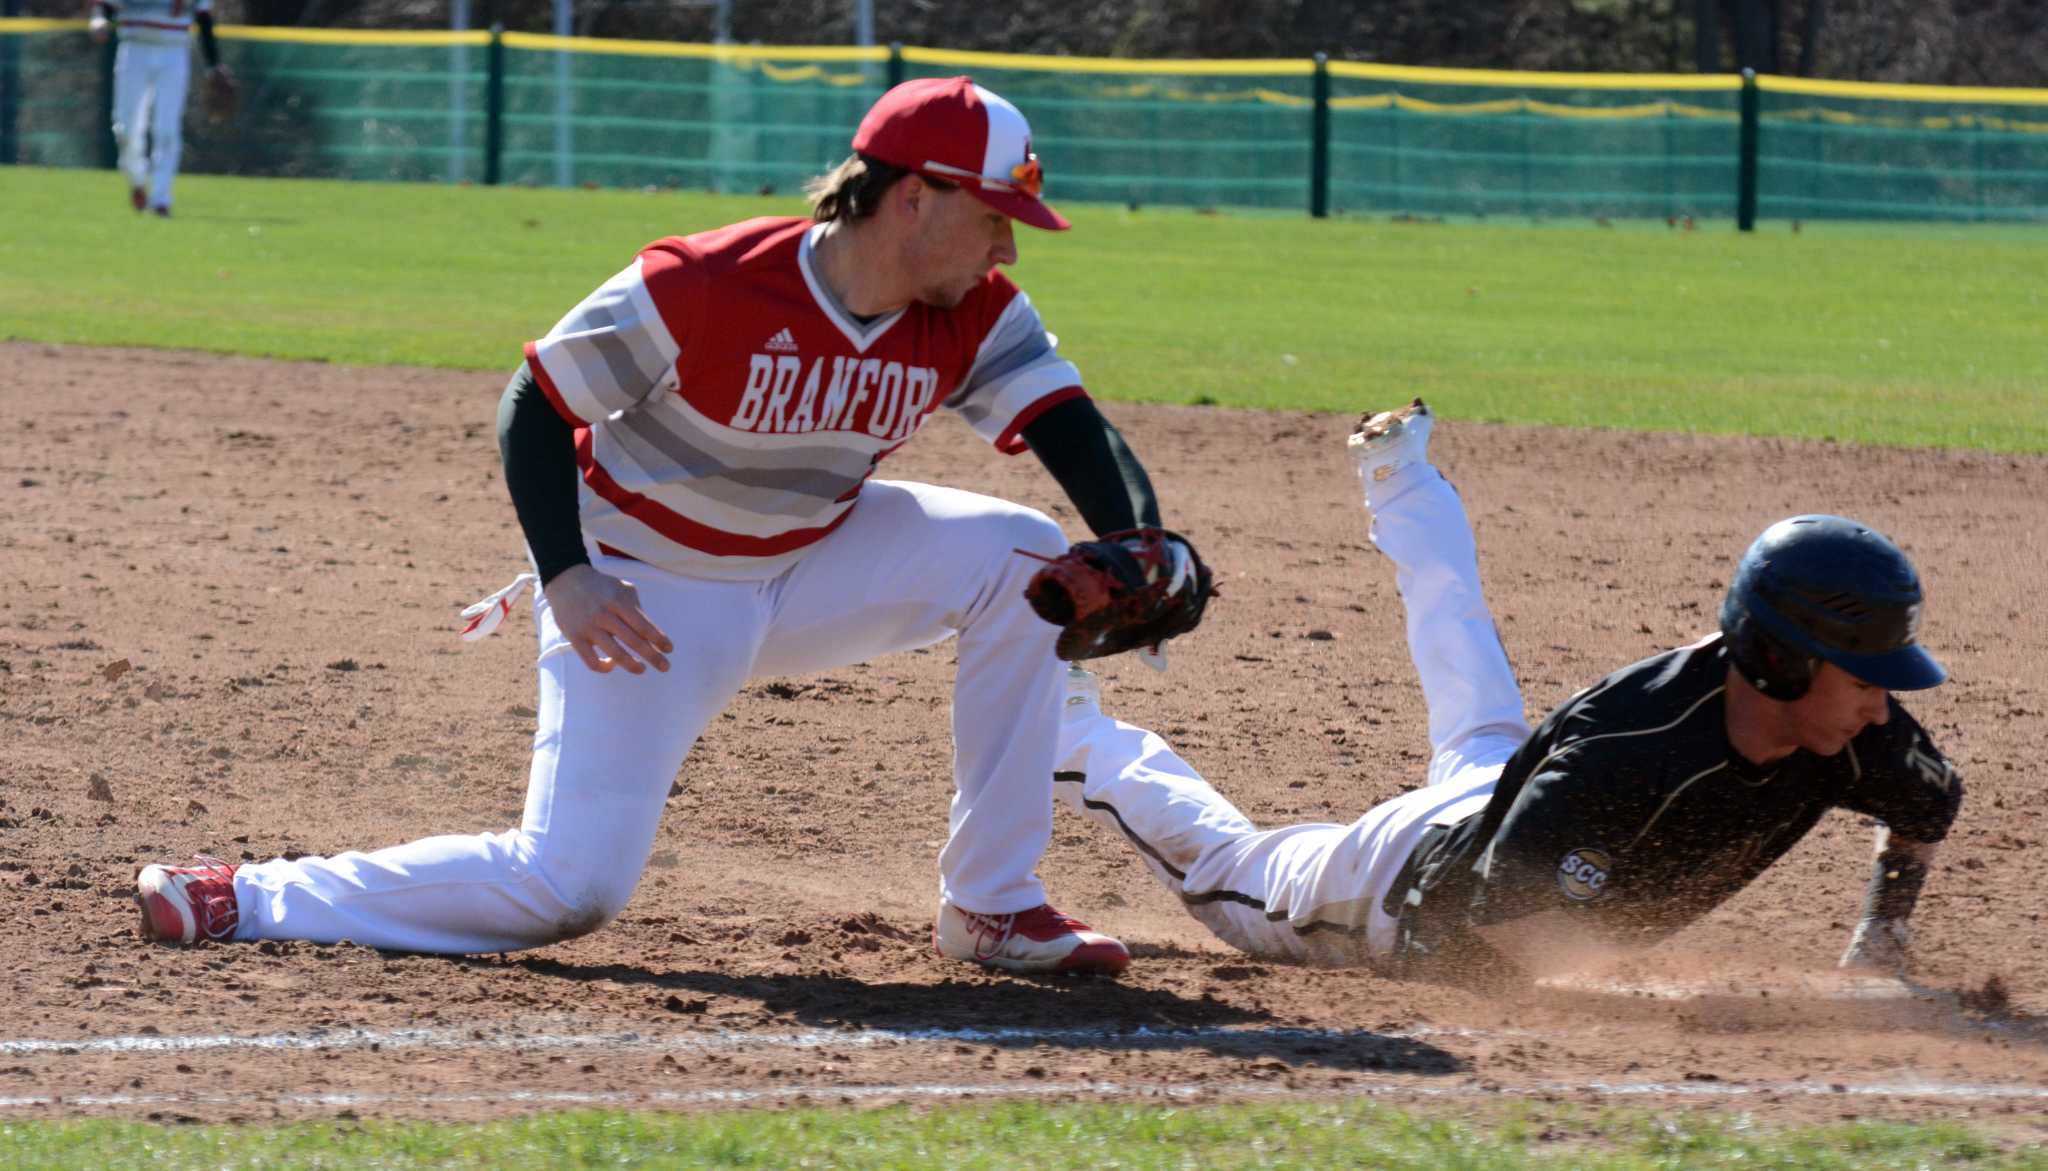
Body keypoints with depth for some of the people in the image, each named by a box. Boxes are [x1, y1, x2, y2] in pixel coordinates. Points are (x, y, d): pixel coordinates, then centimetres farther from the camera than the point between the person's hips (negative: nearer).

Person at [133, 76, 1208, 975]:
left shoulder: (977, 320, -10)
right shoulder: (701, 290, -26)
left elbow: (1075, 433, -18)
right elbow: (534, 407, -17)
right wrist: (566, 579, -29)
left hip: (812, 564, 6)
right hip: (646, 598, -6)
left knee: (1019, 557, -13)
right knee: (569, 885, -17)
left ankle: (993, 907, -6)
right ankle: (244, 901, -2)